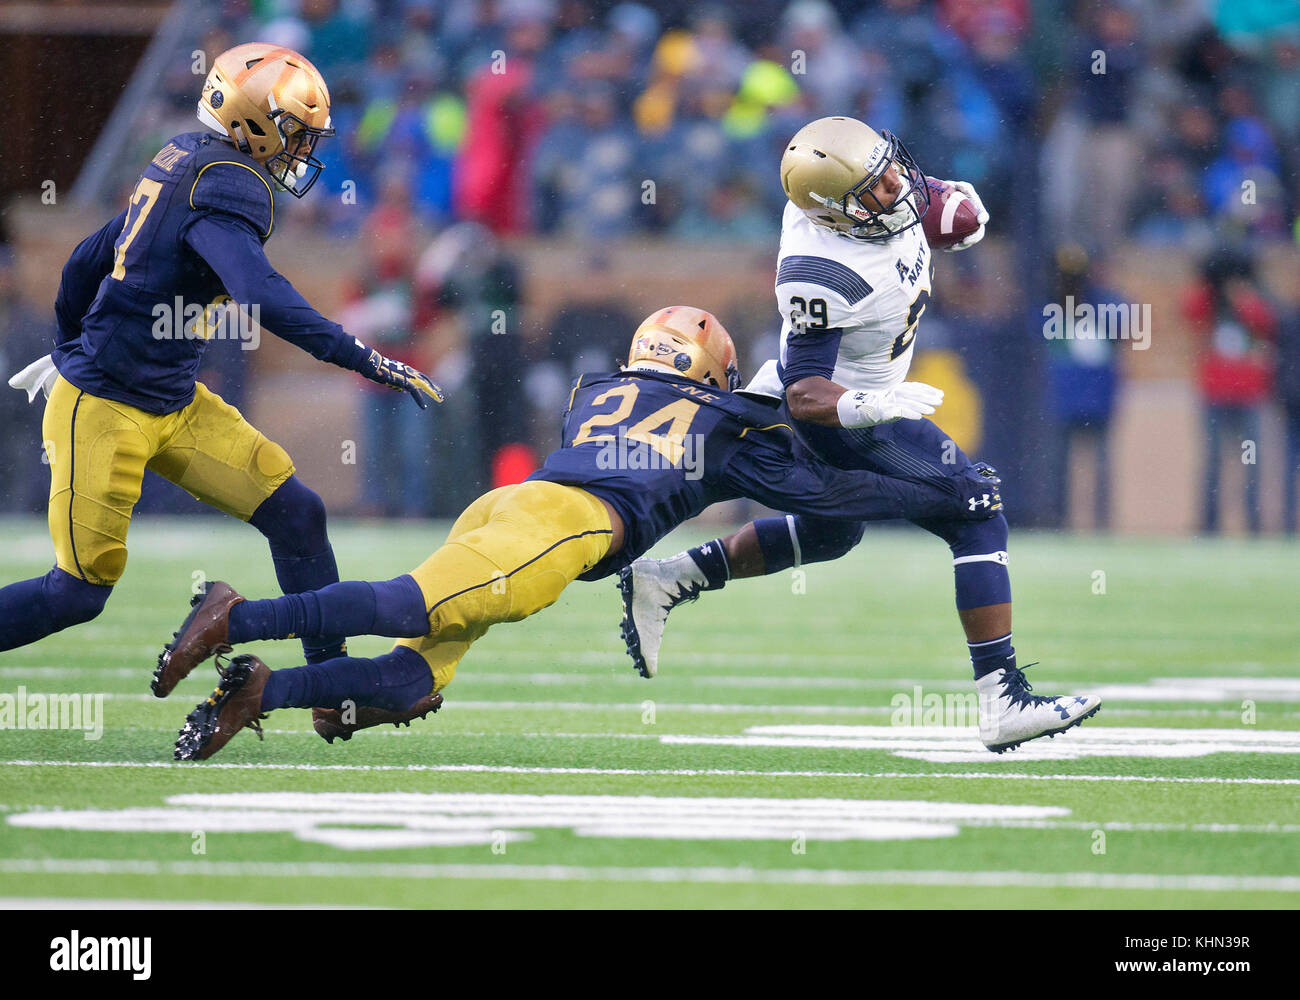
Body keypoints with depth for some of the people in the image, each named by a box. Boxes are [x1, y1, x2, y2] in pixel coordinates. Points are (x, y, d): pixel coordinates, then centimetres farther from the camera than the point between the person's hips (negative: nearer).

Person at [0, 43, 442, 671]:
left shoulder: (180, 168, 8)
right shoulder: (225, 184, -20)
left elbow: (86, 262, 18)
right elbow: (261, 298, -34)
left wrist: (71, 348, 34)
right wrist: (370, 363, -33)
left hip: (174, 405, 10)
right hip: (106, 411, -10)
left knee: (295, 513, 3)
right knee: (80, 592, -3)